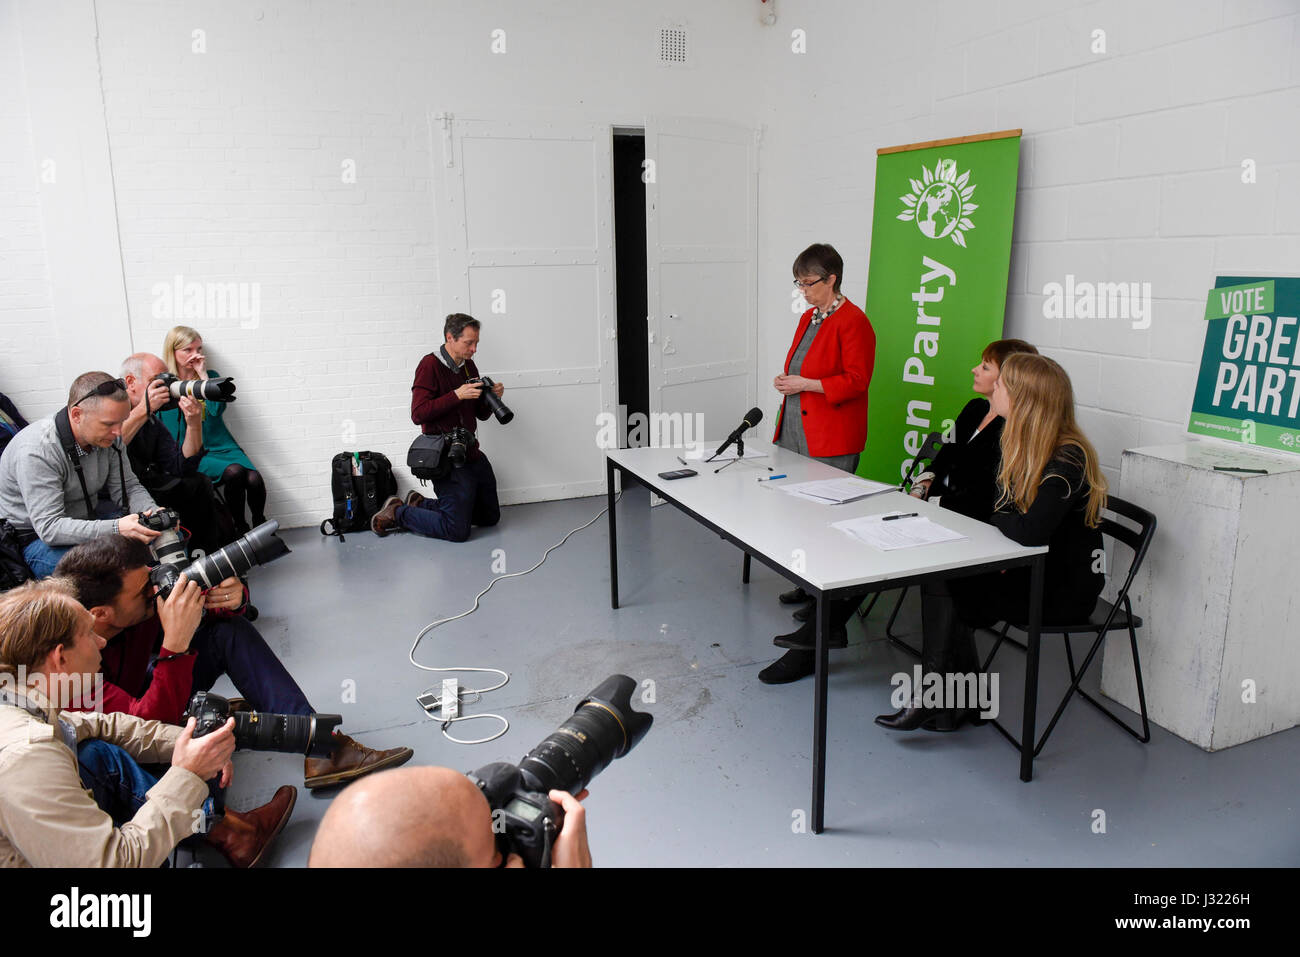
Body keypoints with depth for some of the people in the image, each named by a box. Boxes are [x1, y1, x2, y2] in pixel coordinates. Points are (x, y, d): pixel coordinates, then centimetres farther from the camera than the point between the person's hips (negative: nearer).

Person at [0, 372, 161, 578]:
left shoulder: (108, 436, -7)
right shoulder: (37, 451, -28)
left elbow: (129, 488, 0)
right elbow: (50, 528, -32)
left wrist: (152, 513, -22)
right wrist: (117, 528, -44)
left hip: (85, 520, 7)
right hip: (36, 537, -7)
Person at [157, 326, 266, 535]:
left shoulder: (210, 377, 12)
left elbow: (218, 408, -8)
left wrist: (203, 375, -7)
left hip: (220, 446, 3)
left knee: (254, 479, -26)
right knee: (234, 472, -32)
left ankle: (260, 526, -1)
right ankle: (239, 527, -13)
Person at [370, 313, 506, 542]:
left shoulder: (469, 366, 11)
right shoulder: (430, 365, -12)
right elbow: (418, 414, -20)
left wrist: (492, 398, -4)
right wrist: (457, 395, -24)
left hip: (472, 454, 8)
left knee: (490, 516, 17)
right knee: (457, 530, -11)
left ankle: (420, 503, 24)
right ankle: (397, 513, 9)